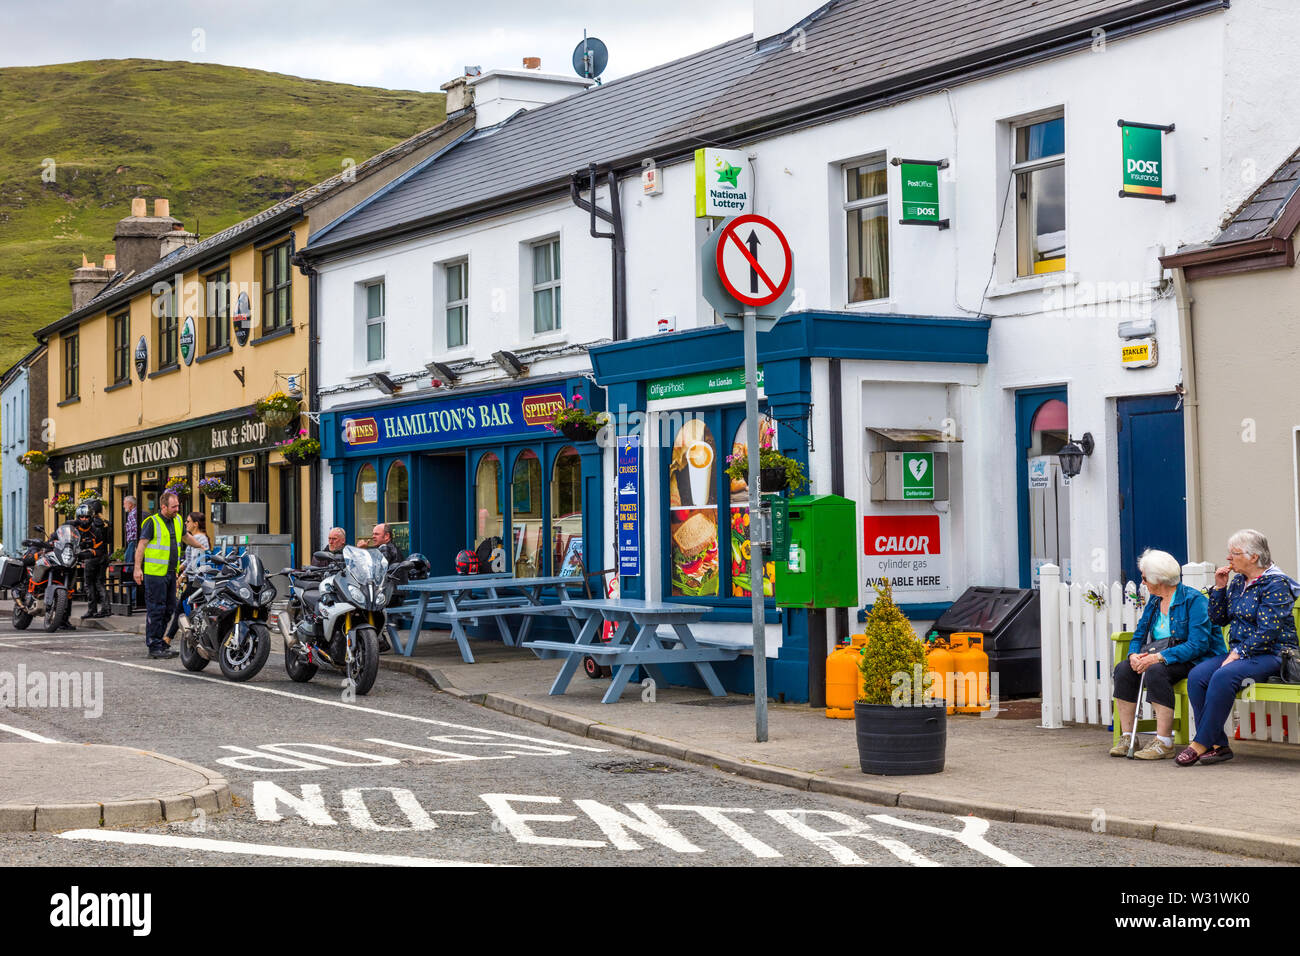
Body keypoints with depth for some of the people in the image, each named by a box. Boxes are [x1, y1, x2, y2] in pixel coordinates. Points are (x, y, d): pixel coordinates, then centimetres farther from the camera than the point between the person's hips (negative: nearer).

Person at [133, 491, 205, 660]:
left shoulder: (177, 520, 13)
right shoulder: (152, 522, -9)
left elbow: (186, 537, 31)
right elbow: (141, 545, -12)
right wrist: (138, 568, -19)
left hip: (171, 573, 8)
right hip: (155, 573, -8)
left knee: (169, 609, 12)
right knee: (156, 610, -6)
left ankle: (160, 642, 21)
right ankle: (154, 646, -2)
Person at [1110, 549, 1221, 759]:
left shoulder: (1194, 600, -13)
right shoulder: (1153, 601, 13)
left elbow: (1198, 644, -22)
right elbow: (1139, 635, 15)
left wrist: (1159, 657, -28)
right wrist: (1134, 654, -10)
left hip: (1195, 661, -8)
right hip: (1163, 659, 8)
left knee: (1156, 670, -34)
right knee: (1123, 668, -14)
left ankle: (1164, 742, -32)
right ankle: (1126, 737, -13)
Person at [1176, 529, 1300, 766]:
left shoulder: (1275, 584, -8)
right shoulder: (1237, 582, 16)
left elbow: (1267, 632, -16)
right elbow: (1218, 619, 17)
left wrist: (1238, 654, -20)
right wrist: (1219, 588, 6)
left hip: (1271, 655, -8)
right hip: (1238, 652, 8)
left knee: (1223, 676, -34)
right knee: (1197, 675, -19)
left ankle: (1201, 744, -29)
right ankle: (1217, 744, -20)